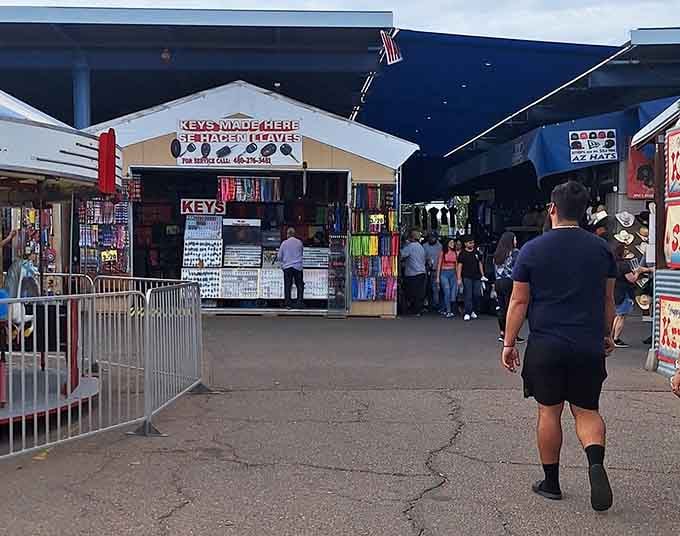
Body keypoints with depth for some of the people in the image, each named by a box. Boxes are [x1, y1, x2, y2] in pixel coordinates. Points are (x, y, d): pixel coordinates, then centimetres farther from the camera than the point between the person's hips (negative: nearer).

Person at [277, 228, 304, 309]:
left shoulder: (284, 243, -3)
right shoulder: (299, 242, -1)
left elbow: (279, 257, 3)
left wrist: (282, 261, 24)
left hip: (287, 266, 0)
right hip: (298, 266, 0)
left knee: (288, 286, 3)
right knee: (300, 285, 8)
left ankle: (288, 304, 2)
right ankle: (300, 302, 2)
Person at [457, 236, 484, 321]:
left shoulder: (477, 252, 12)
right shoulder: (462, 254, 0)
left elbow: (480, 264, 17)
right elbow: (459, 266, -2)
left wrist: (482, 275, 10)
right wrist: (459, 278, -9)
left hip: (477, 277, 4)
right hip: (467, 277, -4)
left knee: (477, 295, 2)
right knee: (468, 296, -6)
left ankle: (473, 311, 16)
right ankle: (467, 313, -5)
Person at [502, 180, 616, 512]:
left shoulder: (533, 250, -3)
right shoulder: (601, 249, 5)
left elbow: (519, 302, -3)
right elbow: (608, 300, 12)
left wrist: (509, 343, 4)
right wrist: (606, 336, 26)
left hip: (546, 345, -2)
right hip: (589, 346, 2)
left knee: (549, 412, 9)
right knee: (587, 411, 12)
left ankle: (551, 482, 18)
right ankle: (596, 462, -13)